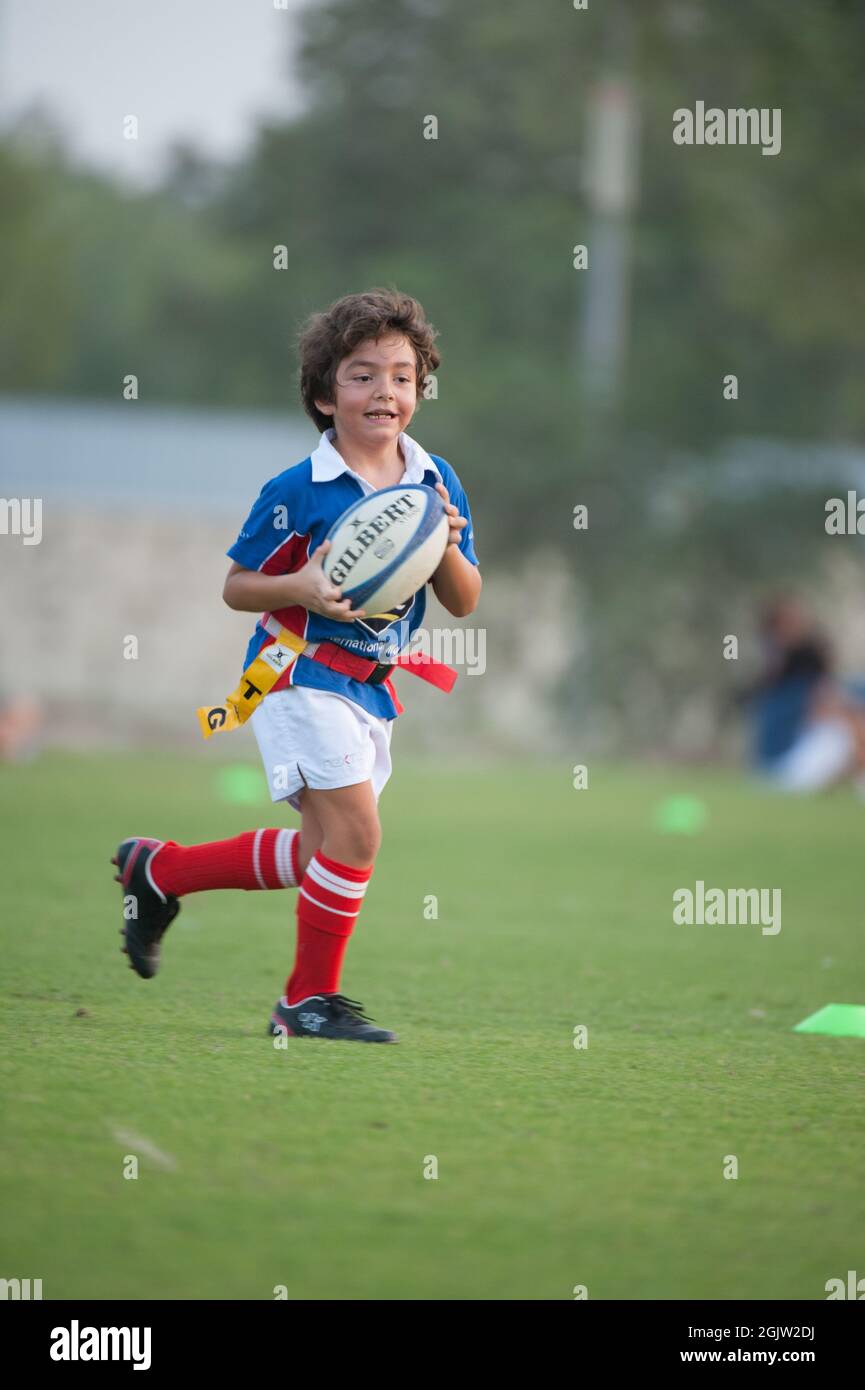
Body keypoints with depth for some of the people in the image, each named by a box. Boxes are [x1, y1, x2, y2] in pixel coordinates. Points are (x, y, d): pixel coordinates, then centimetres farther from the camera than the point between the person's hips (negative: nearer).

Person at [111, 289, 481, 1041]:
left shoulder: (437, 483, 1)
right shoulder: (298, 491, -13)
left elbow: (465, 603, 3)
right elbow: (236, 587, -5)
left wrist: (449, 548, -17)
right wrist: (301, 588, -24)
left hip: (370, 686, 7)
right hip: (301, 672, -7)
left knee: (321, 856, 13)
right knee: (355, 832, -17)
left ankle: (159, 871, 31)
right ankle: (313, 999, -1)